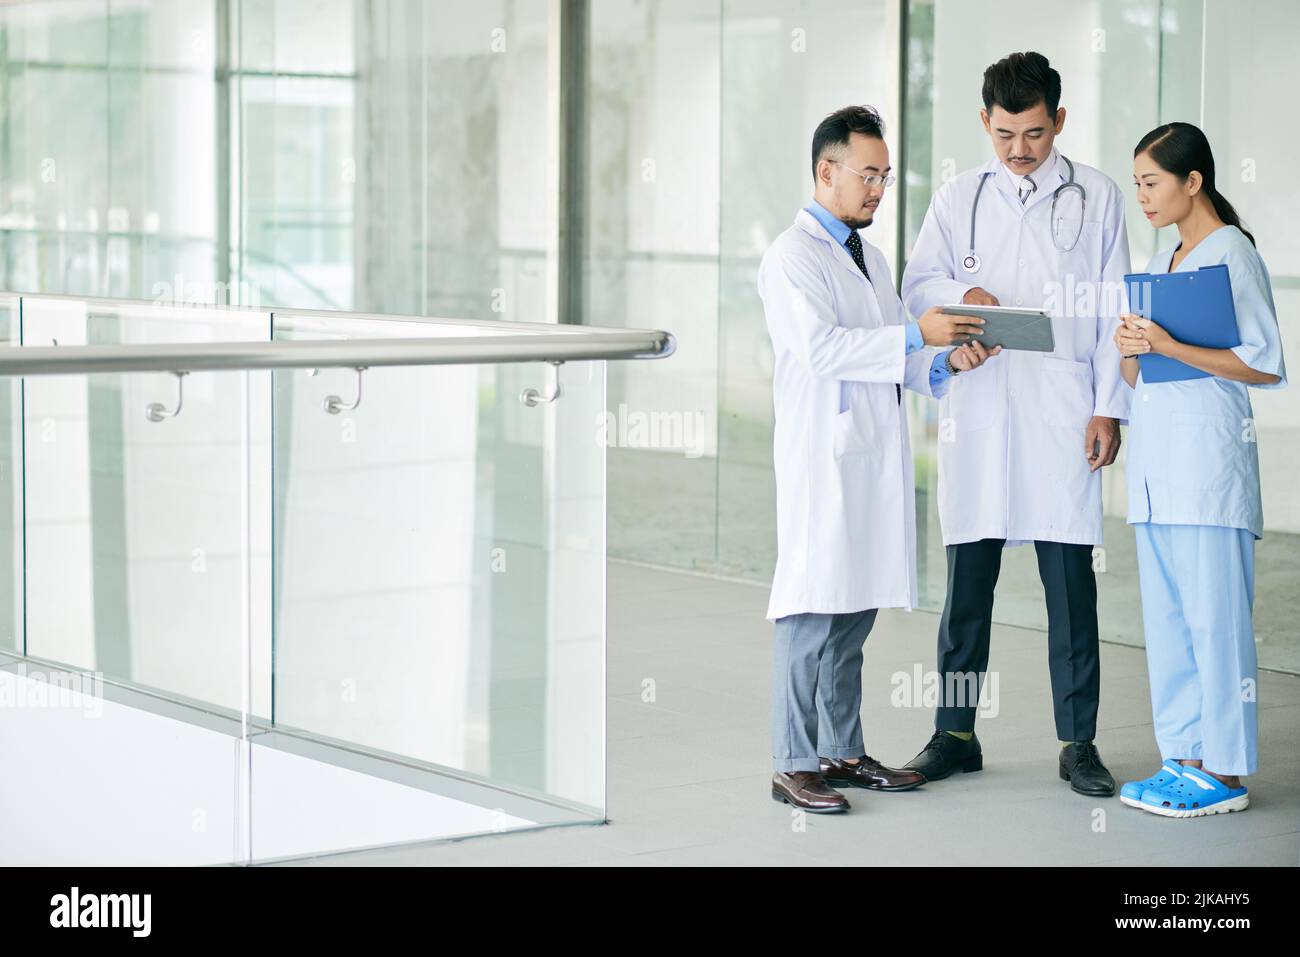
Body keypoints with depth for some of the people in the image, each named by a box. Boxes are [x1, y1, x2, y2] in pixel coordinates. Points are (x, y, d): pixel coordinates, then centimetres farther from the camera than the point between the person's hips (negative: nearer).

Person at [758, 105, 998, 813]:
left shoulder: (869, 256, 21)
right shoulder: (794, 256, -6)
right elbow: (821, 347, -19)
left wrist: (946, 362, 3)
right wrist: (918, 335, -20)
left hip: (875, 457, 8)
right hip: (823, 457, -8)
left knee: (855, 610, 11)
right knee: (813, 611, -7)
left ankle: (842, 751, 18)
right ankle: (794, 764, -3)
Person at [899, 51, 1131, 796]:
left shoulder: (1098, 197, 8)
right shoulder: (958, 198, 12)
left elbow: (1113, 310, 6)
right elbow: (916, 287, 10)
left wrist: (1110, 409, -1)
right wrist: (962, 294, -12)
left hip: (1063, 413, -1)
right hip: (978, 409, 2)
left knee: (1071, 580, -1)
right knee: (968, 574, 4)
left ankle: (1079, 742, 6)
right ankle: (956, 733, 13)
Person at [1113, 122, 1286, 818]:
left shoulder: (1231, 253, -6)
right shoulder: (1159, 264, 18)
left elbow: (1266, 366, -12)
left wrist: (1171, 347, -18)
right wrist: (1130, 350, -2)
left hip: (1208, 456, -8)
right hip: (1156, 463, 8)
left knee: (1214, 616, -6)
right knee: (1166, 619, 9)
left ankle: (1224, 772, -1)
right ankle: (1184, 758, 16)